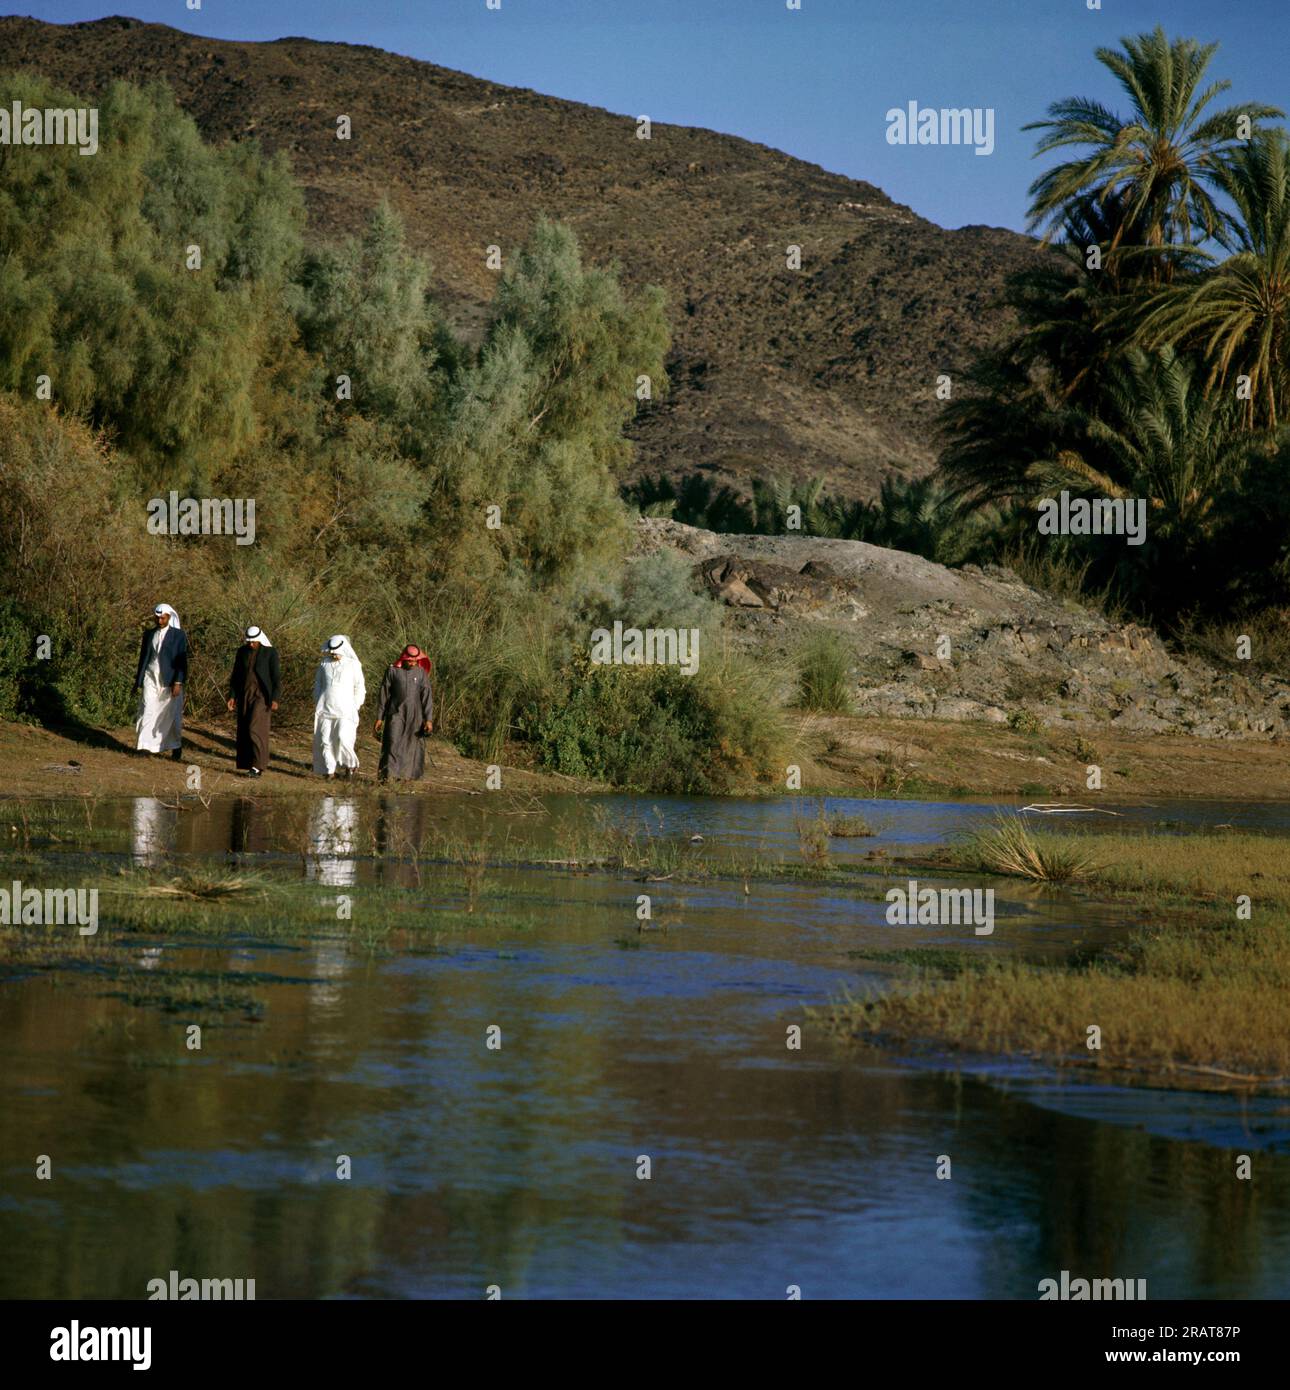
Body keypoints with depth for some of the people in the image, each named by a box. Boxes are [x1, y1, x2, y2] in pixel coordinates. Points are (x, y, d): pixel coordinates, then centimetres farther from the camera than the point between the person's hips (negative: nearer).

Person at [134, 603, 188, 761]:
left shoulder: (179, 635, 0)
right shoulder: (148, 635, 11)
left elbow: (182, 660, -5)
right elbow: (143, 658, 16)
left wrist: (178, 683, -13)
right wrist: (138, 681, 14)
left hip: (170, 681, -3)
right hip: (151, 678, 3)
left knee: (173, 714, 3)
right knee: (148, 711, -8)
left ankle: (176, 747, 19)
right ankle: (145, 746, -10)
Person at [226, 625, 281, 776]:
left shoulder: (271, 652, -8)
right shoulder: (242, 651, 6)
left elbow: (277, 677, -9)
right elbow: (235, 675, 10)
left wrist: (275, 699, -17)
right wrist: (232, 696, 3)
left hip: (262, 696, -5)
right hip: (245, 695, 5)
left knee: (255, 729, -16)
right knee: (244, 730, 3)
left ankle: (258, 766, -11)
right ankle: (249, 765, 10)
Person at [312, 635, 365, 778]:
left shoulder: (353, 665, 0)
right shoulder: (324, 664, 9)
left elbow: (359, 689, 4)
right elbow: (318, 684, 20)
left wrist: (355, 709, -1)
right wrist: (317, 704, 10)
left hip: (345, 710, -3)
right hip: (325, 709, 3)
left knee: (343, 738, -17)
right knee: (325, 739, -3)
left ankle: (350, 764, 4)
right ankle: (330, 770, 3)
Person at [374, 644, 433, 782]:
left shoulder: (421, 673, 2)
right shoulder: (393, 671, -1)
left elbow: (426, 696, -1)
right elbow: (383, 695, 3)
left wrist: (428, 719, -8)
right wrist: (379, 717, 1)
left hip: (415, 716, 2)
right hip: (396, 714, -2)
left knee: (411, 747, 5)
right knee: (393, 743, -12)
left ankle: (407, 775, 15)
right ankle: (387, 776, -18)